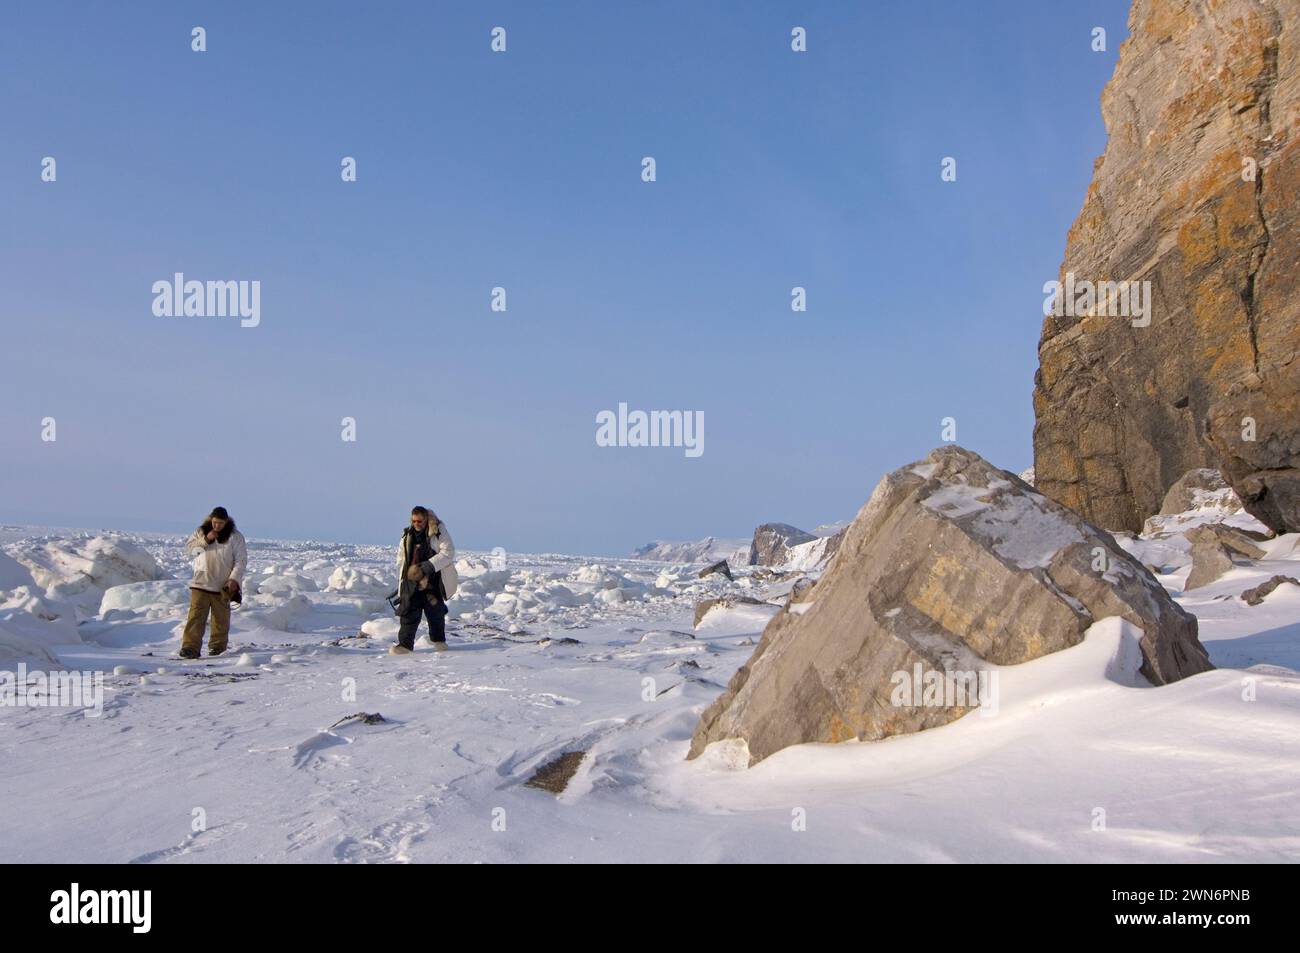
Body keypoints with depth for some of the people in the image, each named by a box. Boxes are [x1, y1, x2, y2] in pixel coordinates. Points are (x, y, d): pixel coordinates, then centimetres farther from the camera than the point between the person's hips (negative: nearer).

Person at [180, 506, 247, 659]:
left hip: (223, 586, -1)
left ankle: (218, 647, 19)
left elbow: (241, 560, -4)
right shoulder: (201, 532, 7)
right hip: (200, 583, 1)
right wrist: (205, 540, -12)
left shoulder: (235, 536, -2)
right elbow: (188, 547, 2)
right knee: (196, 615, -7)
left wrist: (234, 579, -15)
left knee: (221, 619, 6)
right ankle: (190, 647, -9)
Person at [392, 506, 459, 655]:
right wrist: (400, 580, 8)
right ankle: (405, 644, -3)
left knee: (435, 610, 5)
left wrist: (428, 566, -23)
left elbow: (448, 553, -14)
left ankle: (439, 640, 25)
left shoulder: (439, 532, -7)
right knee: (409, 612, -4)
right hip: (411, 580, 3)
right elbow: (401, 558, 17)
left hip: (433, 580, -3)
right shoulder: (407, 535, 9)